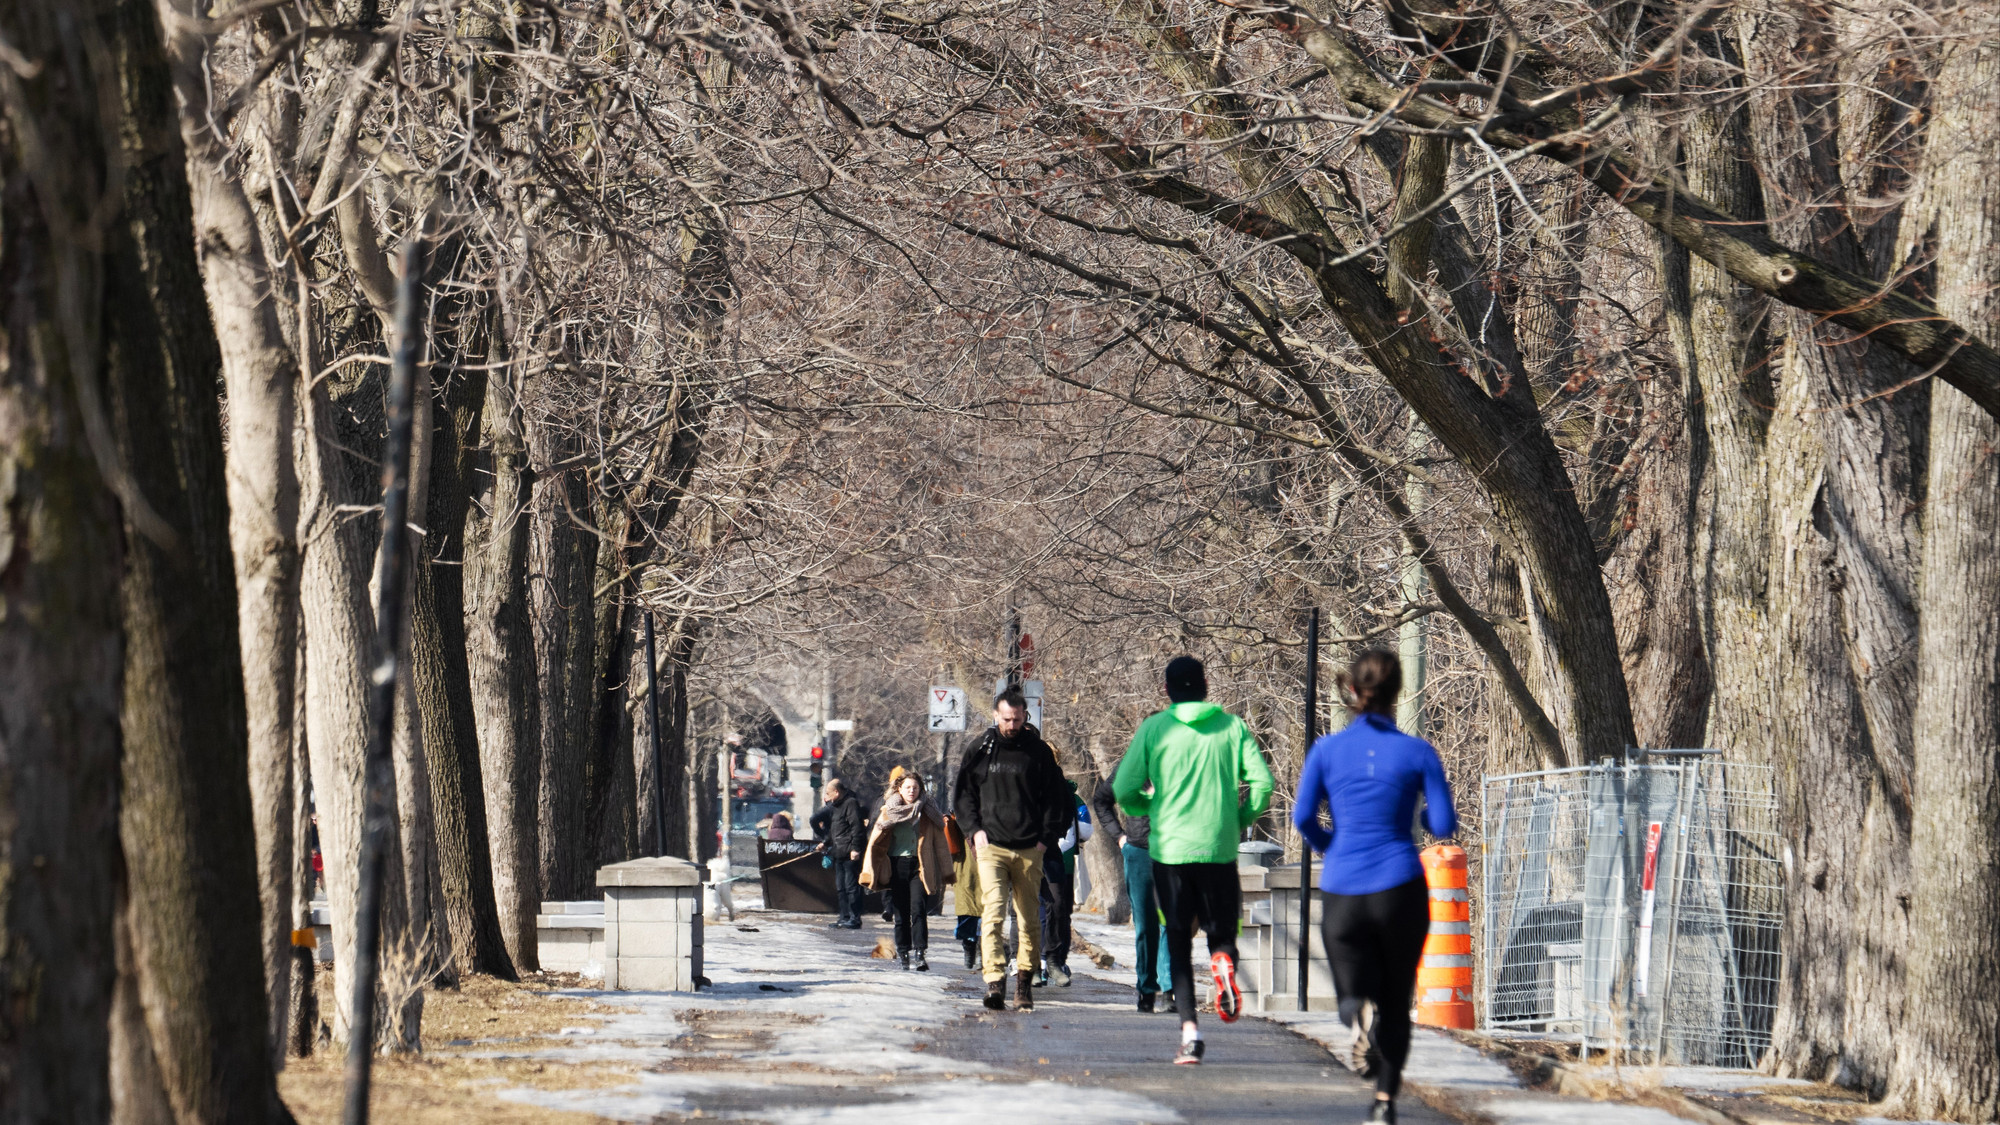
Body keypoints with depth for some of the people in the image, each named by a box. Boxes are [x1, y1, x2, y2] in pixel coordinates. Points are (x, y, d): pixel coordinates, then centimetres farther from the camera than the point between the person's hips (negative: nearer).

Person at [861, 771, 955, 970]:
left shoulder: (928, 813, 7)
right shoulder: (888, 812, 7)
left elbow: (940, 844, 10)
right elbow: (874, 842, 9)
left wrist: (944, 874, 7)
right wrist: (870, 872, 4)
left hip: (920, 867, -1)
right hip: (896, 867, 1)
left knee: (918, 910, -16)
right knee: (901, 914, 4)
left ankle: (918, 953, -21)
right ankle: (903, 954, 14)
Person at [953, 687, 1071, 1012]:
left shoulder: (1039, 752, 4)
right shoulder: (980, 750, 7)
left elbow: (1057, 798, 10)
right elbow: (962, 792, 16)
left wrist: (1046, 838, 1)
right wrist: (975, 829, 3)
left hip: (1029, 850, 1)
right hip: (991, 847, -1)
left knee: (1029, 920, 5)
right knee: (992, 912, -15)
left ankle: (1024, 983, 15)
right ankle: (994, 983, -23)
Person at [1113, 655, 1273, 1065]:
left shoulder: (1153, 729, 0)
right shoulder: (1233, 727, 3)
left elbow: (1124, 790, -2)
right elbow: (1262, 782, -4)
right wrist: (1242, 819, 12)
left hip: (1170, 847, -1)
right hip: (1219, 847, 1)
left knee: (1178, 939, 6)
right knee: (1221, 928, 17)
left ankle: (1189, 1029, -8)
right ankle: (1223, 960, -20)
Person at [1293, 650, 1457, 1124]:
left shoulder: (1326, 750, 2)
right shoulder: (1418, 753, -1)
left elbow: (1302, 817, -5)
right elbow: (1444, 825, -3)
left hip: (1342, 889, 0)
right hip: (1400, 888, 0)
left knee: (1356, 984, 10)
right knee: (1396, 1000, 15)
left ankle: (1354, 1004, -27)